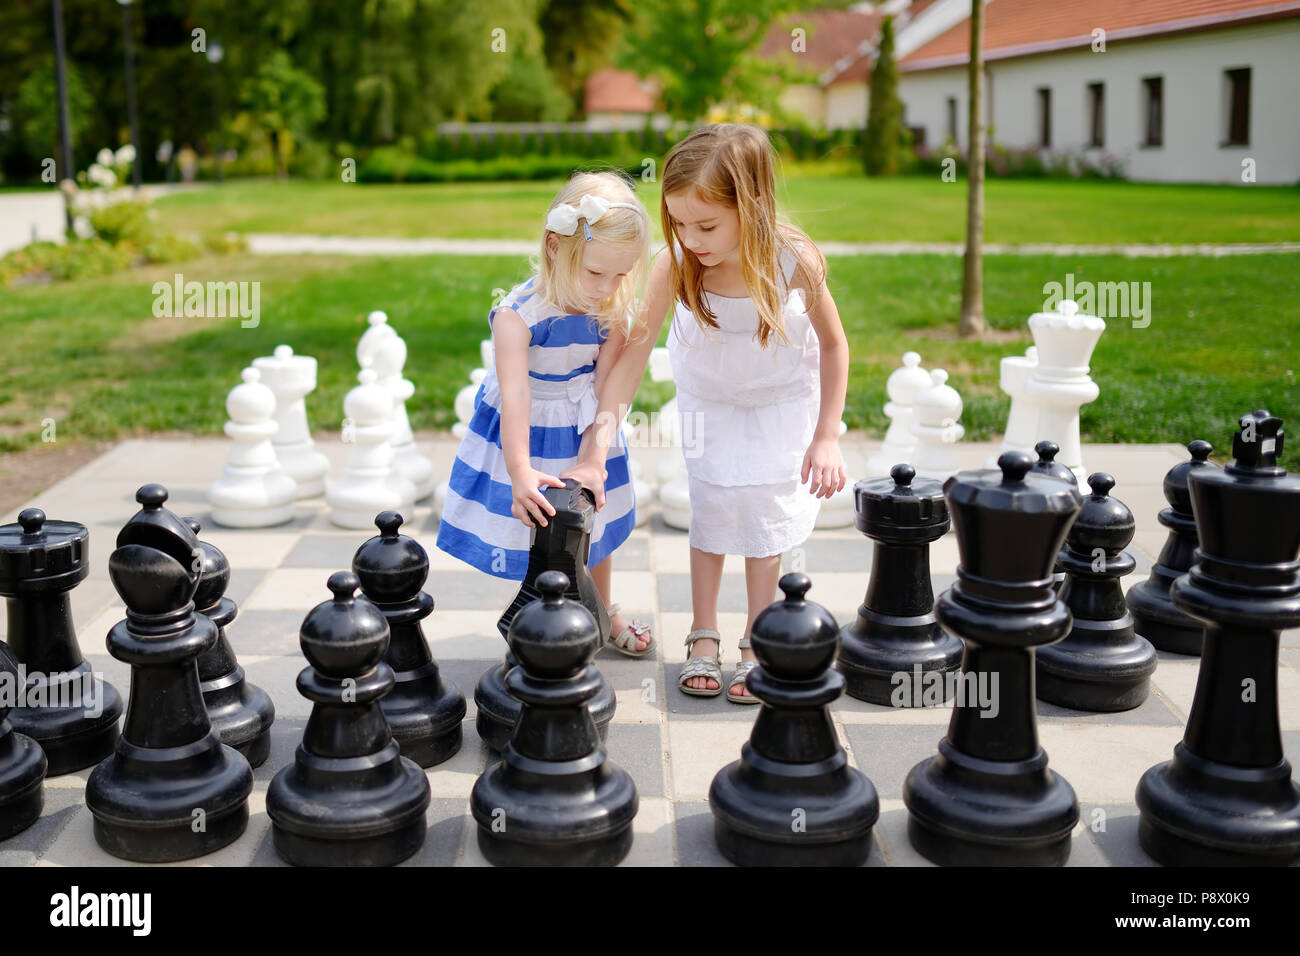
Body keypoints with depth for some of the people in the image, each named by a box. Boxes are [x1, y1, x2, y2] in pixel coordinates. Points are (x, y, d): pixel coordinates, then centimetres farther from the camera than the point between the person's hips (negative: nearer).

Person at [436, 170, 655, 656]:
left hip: (583, 434, 5)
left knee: (595, 527, 21)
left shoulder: (611, 313, -15)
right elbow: (515, 396, -38)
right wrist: (520, 472, -49)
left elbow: (606, 392, -17)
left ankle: (602, 611, 44)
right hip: (525, 435, -4)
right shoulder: (517, 315, -28)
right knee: (535, 538, 5)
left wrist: (595, 460, -27)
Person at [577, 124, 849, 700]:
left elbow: (833, 344, -16)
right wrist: (598, 447, -35)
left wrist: (826, 437, -15)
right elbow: (632, 354, -29)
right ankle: (703, 637, 19)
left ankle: (757, 643, 14)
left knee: (765, 508, -1)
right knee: (710, 504, 3)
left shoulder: (796, 261, -33)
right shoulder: (675, 266, -32)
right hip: (707, 398, 1)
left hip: (781, 396, -1)